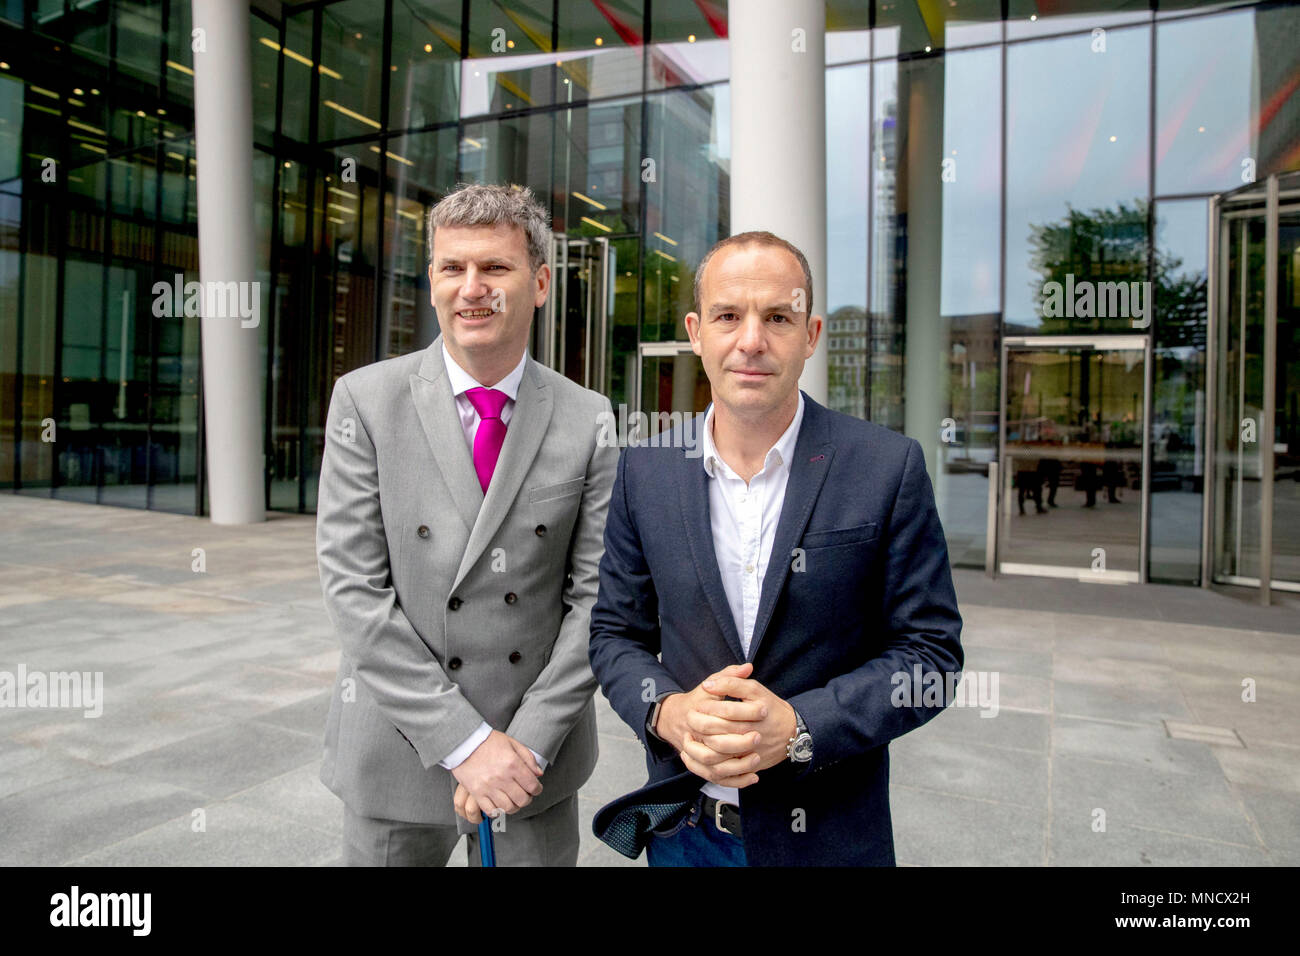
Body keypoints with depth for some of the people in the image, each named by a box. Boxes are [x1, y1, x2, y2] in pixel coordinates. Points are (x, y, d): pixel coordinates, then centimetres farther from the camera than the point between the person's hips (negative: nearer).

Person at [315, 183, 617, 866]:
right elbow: (353, 586, -11)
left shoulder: (589, 421, -4)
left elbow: (597, 596, -5)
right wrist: (463, 742, -14)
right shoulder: (365, 401, -7)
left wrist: (529, 741, -11)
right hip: (399, 751, 0)